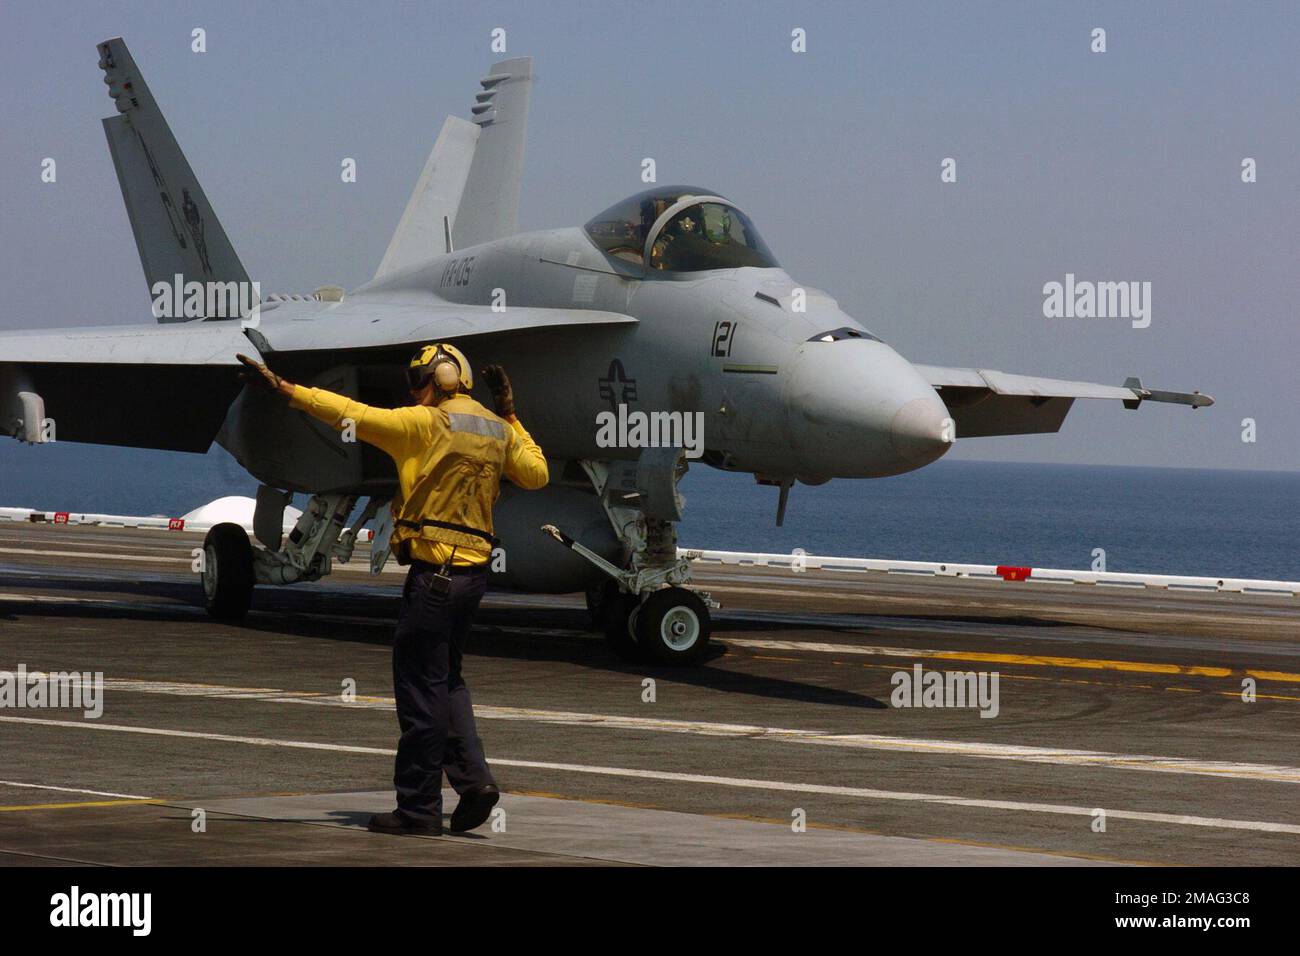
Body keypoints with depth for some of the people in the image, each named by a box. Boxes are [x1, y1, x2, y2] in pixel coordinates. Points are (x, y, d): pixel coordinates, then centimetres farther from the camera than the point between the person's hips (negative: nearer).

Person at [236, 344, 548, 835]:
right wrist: (511, 417, 26)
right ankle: (473, 778, 6)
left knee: (421, 687, -1)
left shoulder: (427, 423, -9)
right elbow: (537, 474, 26)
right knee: (445, 679, 21)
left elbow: (354, 415, -15)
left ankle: (419, 807, 2)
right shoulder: (498, 431, 11)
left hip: (433, 569, -7)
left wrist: (285, 388, -12)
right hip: (475, 570, 8)